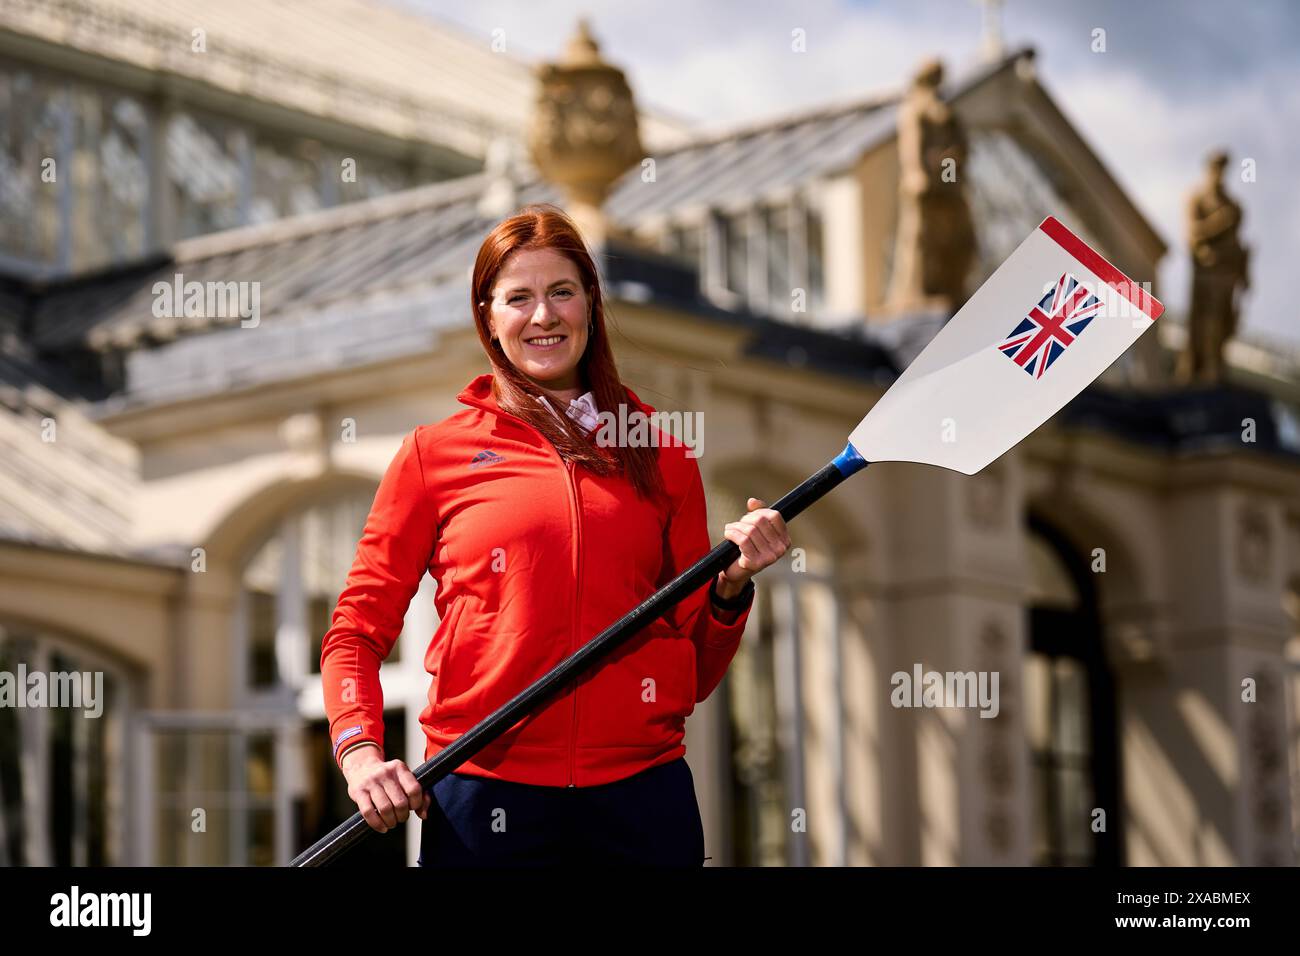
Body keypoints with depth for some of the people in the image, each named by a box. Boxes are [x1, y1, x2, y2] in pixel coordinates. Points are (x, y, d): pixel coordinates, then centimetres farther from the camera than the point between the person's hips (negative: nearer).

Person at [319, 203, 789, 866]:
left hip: (643, 792, 2)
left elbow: (695, 674, 14)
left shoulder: (662, 456, 11)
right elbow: (357, 630, 6)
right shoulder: (435, 452, 6)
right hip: (486, 796, -2)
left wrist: (732, 586, -4)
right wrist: (359, 750, -8)